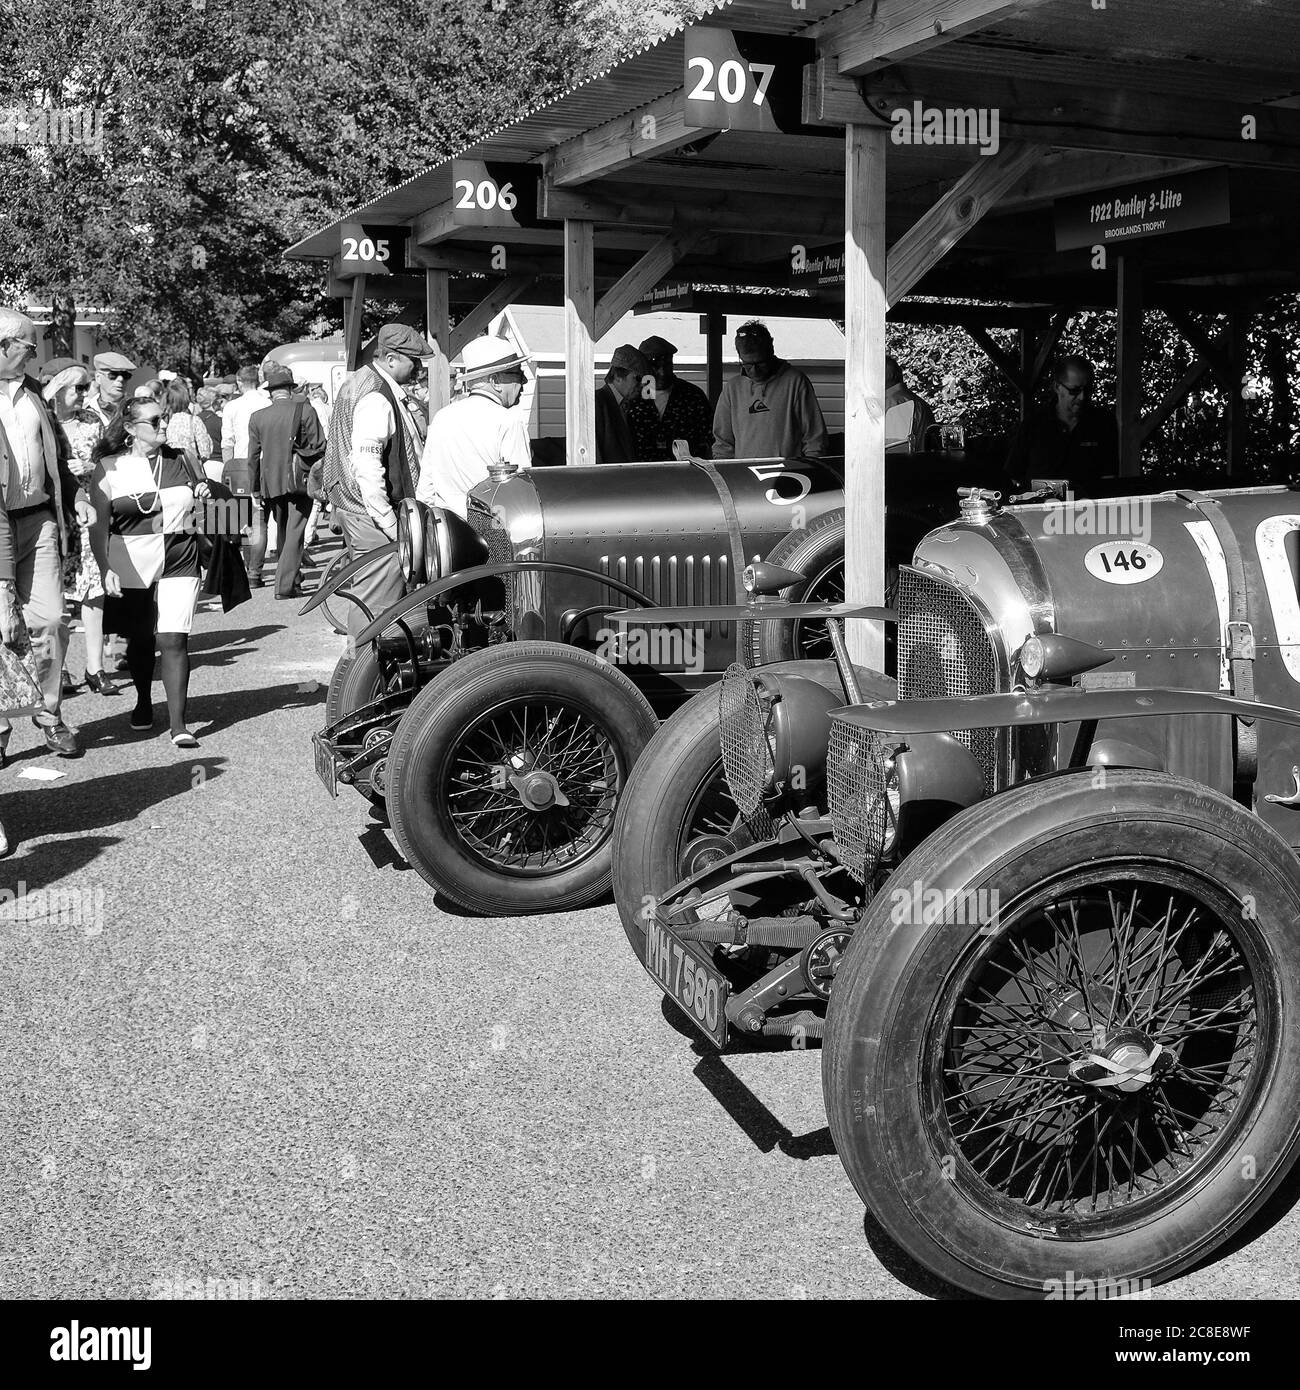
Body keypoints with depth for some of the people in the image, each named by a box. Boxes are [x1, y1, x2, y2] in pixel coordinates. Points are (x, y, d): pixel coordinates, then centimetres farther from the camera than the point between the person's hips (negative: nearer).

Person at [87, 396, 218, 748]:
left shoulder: (179, 459, 10)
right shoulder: (109, 468, -1)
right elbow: (99, 524, -4)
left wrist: (206, 489, 2)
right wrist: (105, 569, -15)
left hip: (178, 564, 1)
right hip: (131, 564, -1)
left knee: (174, 641, -9)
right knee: (140, 640, 11)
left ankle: (179, 724, -10)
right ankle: (143, 701, 38)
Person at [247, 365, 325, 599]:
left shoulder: (257, 417, 2)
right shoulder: (305, 410, -7)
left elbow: (253, 456, 6)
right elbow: (319, 446, -7)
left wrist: (256, 488, 13)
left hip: (271, 483, 3)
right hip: (300, 481, -3)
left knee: (282, 532, 18)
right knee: (294, 533, -2)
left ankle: (288, 579, 25)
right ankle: (285, 585, -8)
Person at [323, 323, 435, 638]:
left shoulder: (360, 381, 16)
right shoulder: (377, 398, -18)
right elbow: (367, 463, -25)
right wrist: (389, 523, -23)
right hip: (372, 512, -11)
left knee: (365, 595, 16)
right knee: (377, 603, -8)